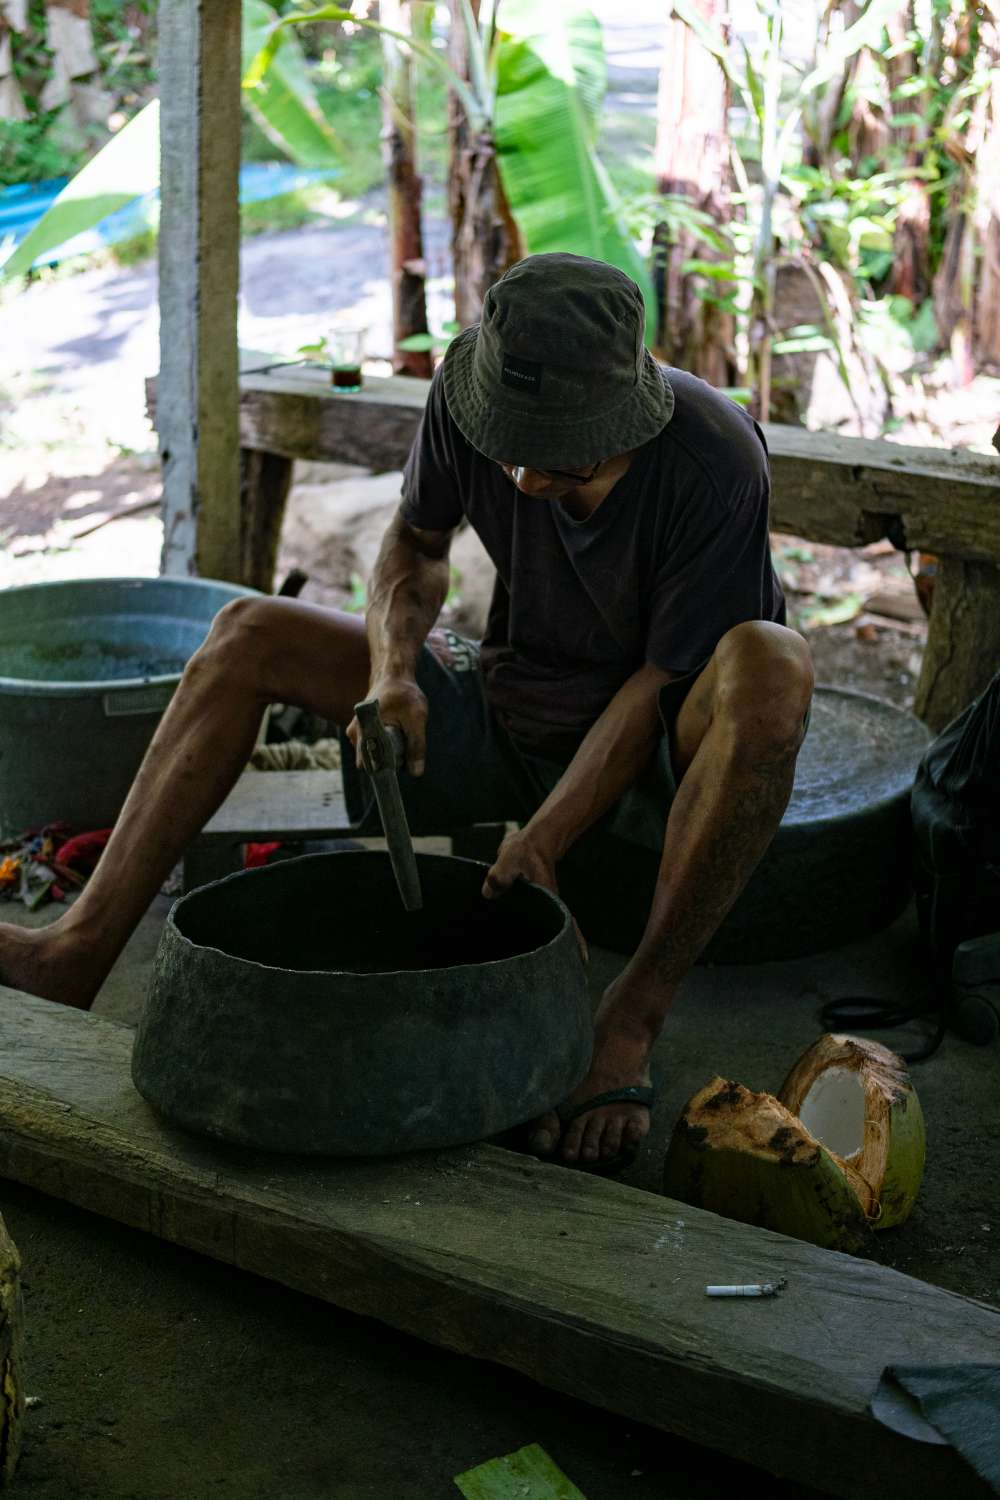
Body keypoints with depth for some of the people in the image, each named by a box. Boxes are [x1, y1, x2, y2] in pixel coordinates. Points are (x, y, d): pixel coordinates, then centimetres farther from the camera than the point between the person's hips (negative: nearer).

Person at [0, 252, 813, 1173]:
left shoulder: (717, 460, -27)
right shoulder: (473, 394, -15)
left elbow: (659, 683, -22)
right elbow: (418, 540, 4)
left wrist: (540, 845, -28)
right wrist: (393, 671, -16)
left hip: (655, 756, -4)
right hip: (513, 718, 5)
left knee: (772, 661, -39)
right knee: (252, 634, -6)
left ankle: (634, 1018, -32)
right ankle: (81, 950, -16)